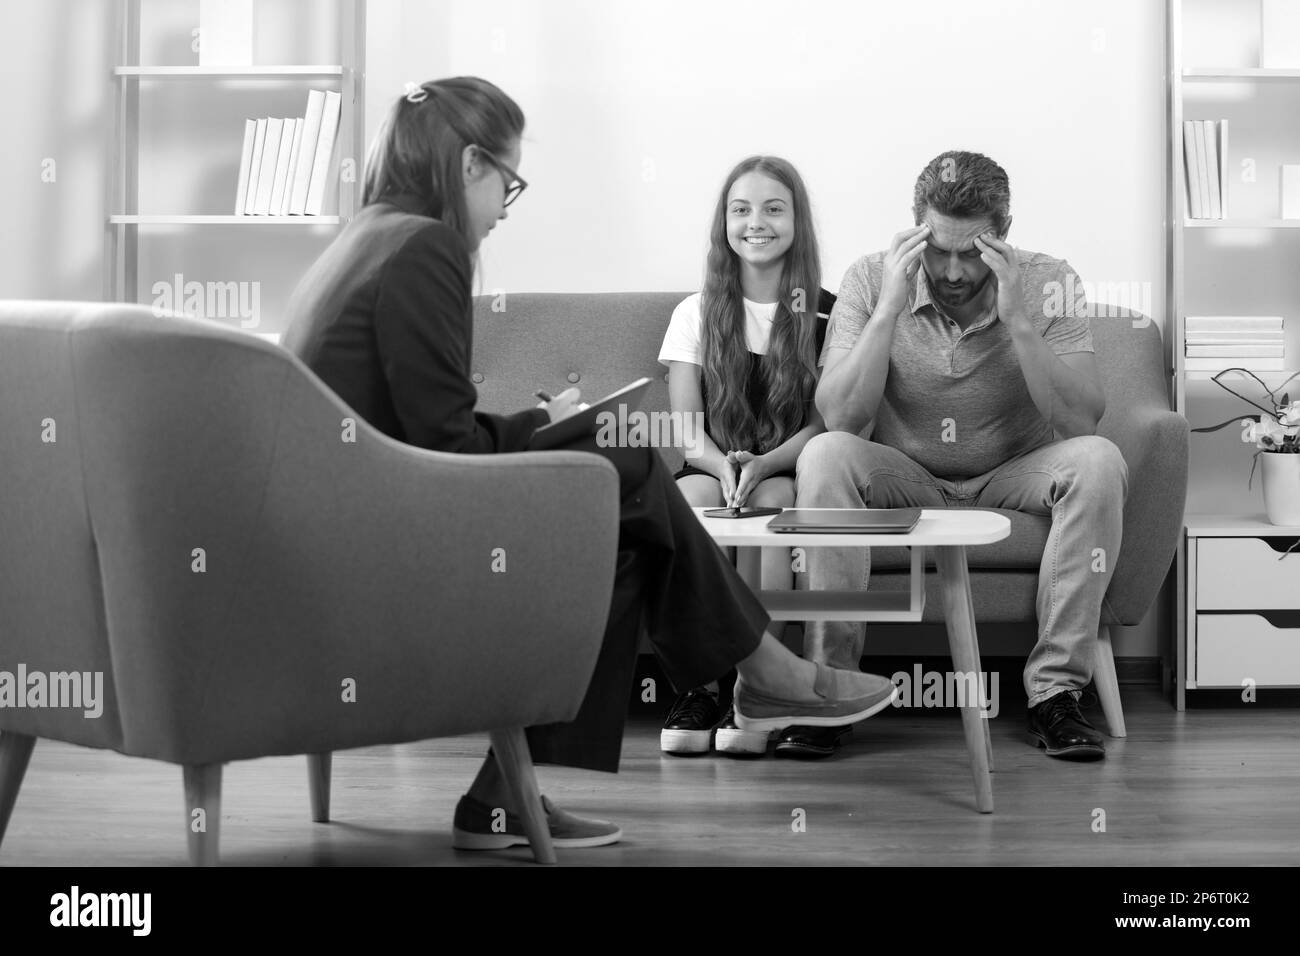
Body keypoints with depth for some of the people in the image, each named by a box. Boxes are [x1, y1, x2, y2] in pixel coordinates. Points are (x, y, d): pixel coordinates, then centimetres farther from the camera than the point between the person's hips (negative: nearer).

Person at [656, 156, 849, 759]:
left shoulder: (825, 316, 5)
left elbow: (826, 421, -2)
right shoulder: (696, 314, 11)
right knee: (693, 495, -32)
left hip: (791, 473, -1)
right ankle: (698, 688, -34)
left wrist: (764, 464, -21)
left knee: (772, 499, -34)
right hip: (712, 467, 1)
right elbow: (685, 426, 3)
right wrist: (723, 464, -20)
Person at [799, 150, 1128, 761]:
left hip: (1012, 479, 1)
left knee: (1097, 463, -29)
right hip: (903, 482, 0)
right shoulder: (870, 281, -10)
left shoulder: (1047, 283, -10)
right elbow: (839, 418, -20)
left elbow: (1081, 421, -21)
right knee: (824, 457, -30)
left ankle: (1055, 689, -25)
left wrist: (1018, 321, -30)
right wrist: (889, 309, -28)